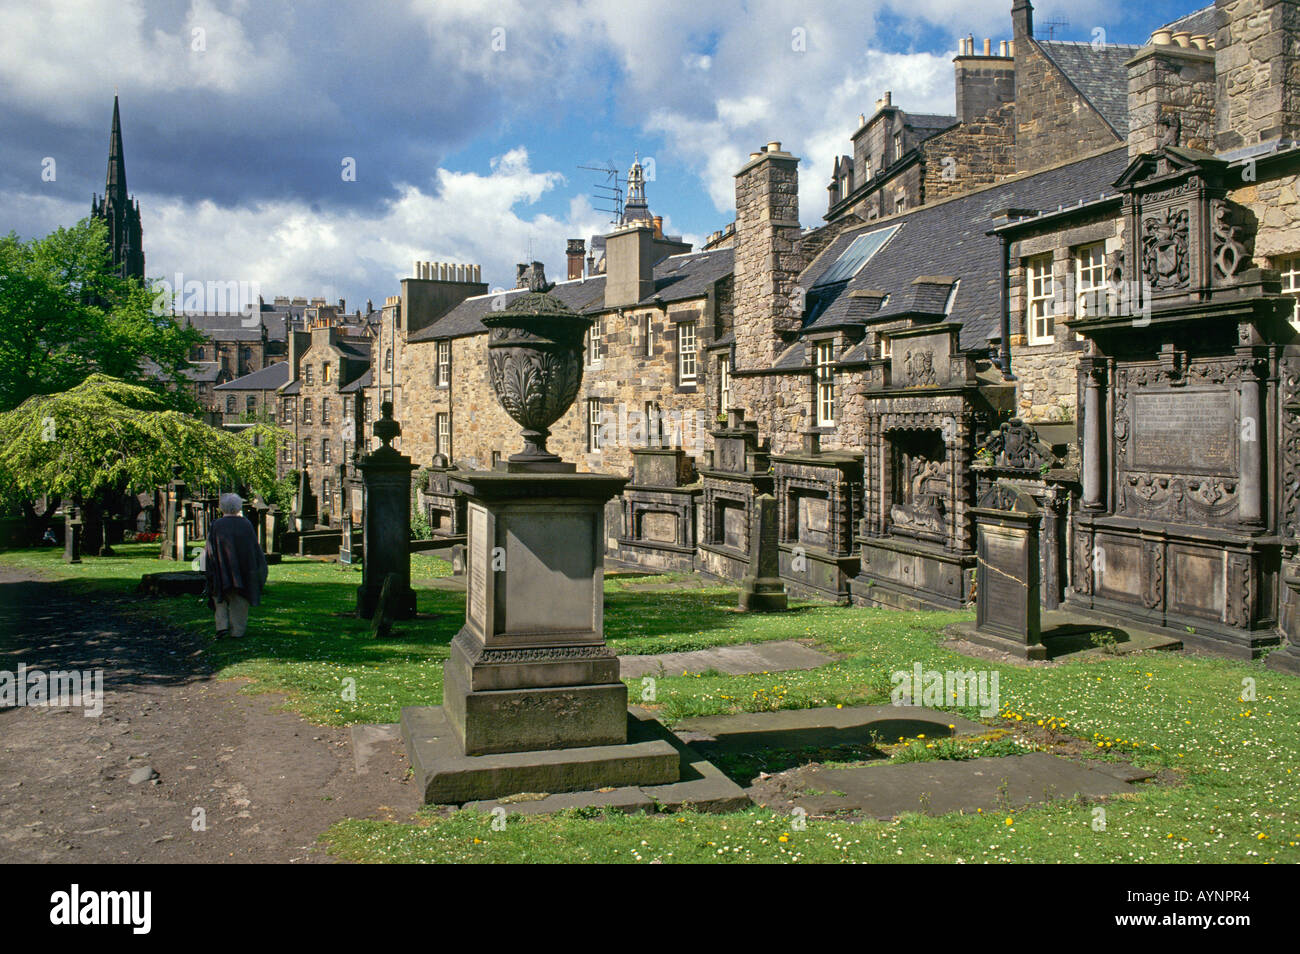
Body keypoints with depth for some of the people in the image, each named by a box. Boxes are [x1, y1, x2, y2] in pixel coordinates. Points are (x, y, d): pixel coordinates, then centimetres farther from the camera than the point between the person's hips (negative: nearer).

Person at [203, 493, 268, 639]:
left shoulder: (216, 525, -6)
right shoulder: (246, 524, -2)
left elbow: (210, 550, -6)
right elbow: (254, 547, 1)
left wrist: (208, 571, 1)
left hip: (222, 570, -1)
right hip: (242, 570, 1)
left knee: (220, 598, 15)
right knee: (239, 601, 10)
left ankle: (222, 626, -2)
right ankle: (237, 631, 8)